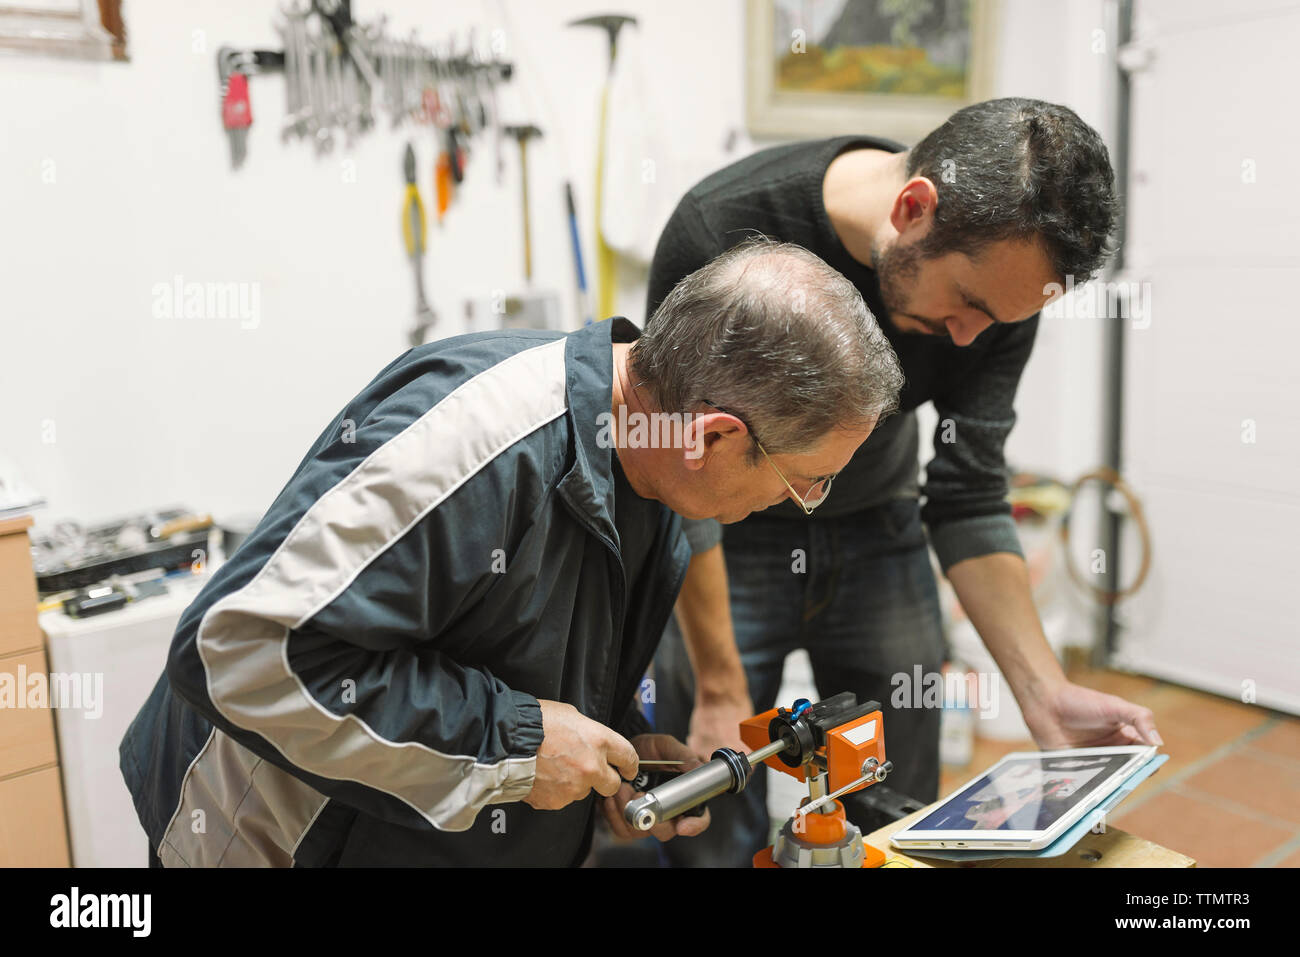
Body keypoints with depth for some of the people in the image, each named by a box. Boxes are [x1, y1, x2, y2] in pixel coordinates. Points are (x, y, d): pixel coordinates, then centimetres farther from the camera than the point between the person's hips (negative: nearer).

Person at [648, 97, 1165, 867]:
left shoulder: (998, 267, -18)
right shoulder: (722, 231, -29)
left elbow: (970, 499, -10)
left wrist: (1046, 691, -19)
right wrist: (720, 689, -18)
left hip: (878, 531, 4)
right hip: (730, 539, -3)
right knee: (719, 833, -1)